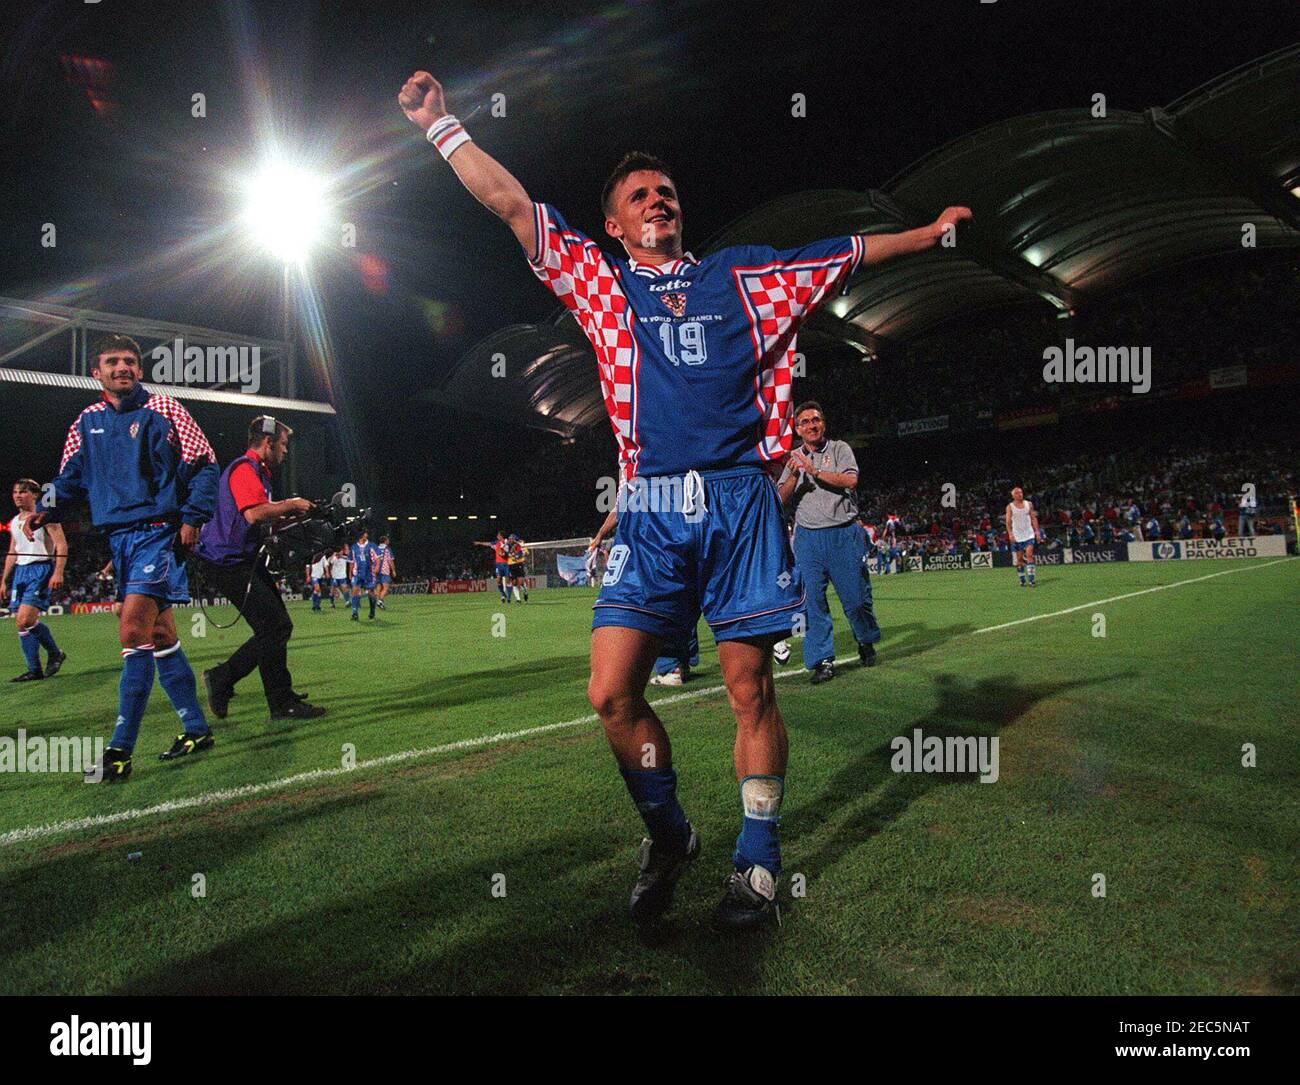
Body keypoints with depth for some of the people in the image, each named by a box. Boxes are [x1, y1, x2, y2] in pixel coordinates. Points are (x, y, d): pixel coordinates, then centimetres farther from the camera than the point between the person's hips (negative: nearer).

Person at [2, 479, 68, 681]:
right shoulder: (15, 522, 18)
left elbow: (61, 545, -10)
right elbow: (12, 553, 24)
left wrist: (58, 573, -21)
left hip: (41, 568, -8)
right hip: (20, 571, 8)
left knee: (26, 619, -20)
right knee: (20, 622, 1)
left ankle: (55, 653, 0)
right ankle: (34, 670, 7)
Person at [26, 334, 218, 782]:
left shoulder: (162, 409, -2)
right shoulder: (87, 421, 13)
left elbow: (205, 464, -2)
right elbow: (71, 476, 19)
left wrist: (192, 517, -10)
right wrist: (46, 509, 0)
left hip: (159, 533, -6)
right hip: (119, 537, 6)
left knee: (133, 630, -16)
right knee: (159, 634, 11)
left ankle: (120, 749, -13)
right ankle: (196, 728, 21)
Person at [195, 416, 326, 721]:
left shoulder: (258, 471, 21)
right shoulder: (244, 468, -13)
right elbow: (254, 513, -28)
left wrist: (295, 516, 14)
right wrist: (290, 504, -14)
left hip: (247, 561, 11)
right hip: (228, 562, -11)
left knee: (276, 627, 10)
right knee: (276, 627, -14)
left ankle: (283, 703, 14)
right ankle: (221, 679, -2)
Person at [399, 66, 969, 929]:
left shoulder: (740, 275, 20)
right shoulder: (602, 282, 17)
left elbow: (846, 254, 28)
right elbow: (511, 203, 15)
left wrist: (927, 234, 30)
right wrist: (441, 124, 14)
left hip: (742, 501, 0)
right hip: (654, 510, 0)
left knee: (750, 687, 0)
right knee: (613, 693, -7)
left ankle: (758, 864, 16)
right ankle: (669, 837, 18)